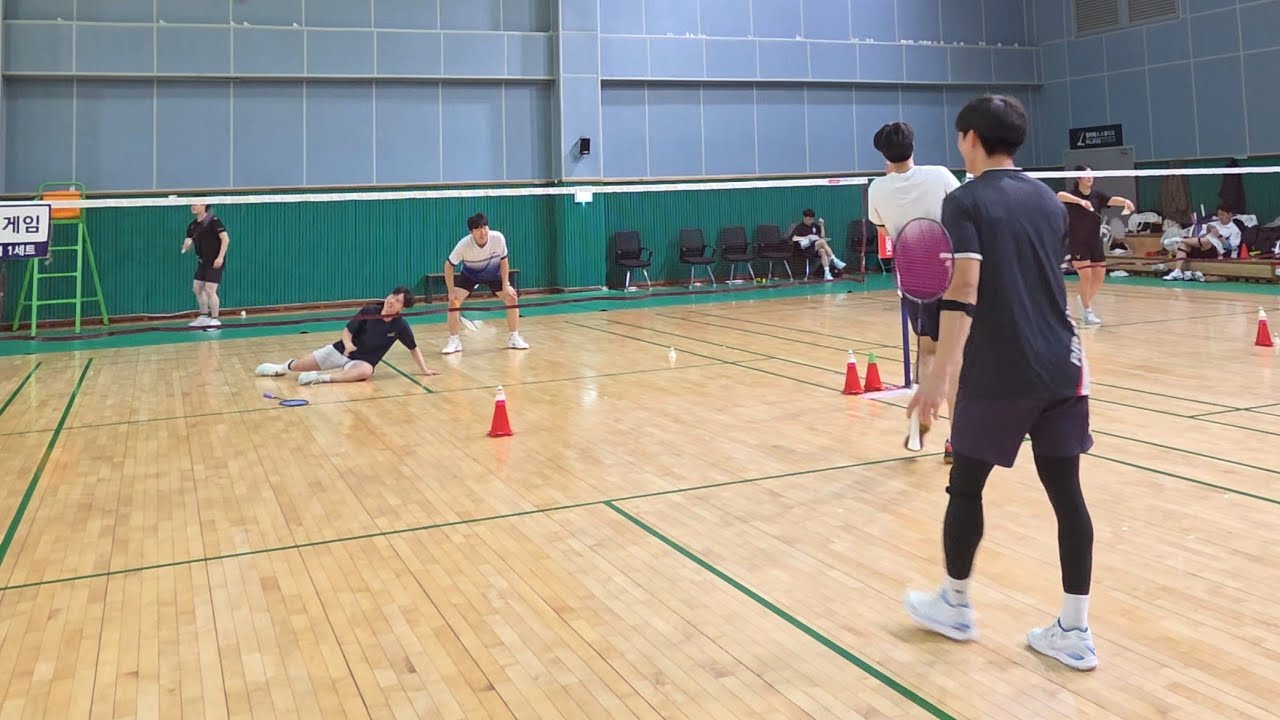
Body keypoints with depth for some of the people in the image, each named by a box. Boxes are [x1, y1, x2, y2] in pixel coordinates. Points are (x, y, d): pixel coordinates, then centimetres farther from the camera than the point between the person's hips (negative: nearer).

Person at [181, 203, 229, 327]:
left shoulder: (213, 221, -12)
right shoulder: (193, 225, 10)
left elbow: (225, 238, -17)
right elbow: (188, 243, 11)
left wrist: (220, 257, -23)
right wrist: (186, 245, -14)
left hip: (215, 262, -8)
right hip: (202, 261, 8)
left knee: (210, 290, -11)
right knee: (197, 288, 12)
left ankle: (215, 319, 1)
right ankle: (204, 316, 26)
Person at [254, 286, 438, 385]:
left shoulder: (400, 326, -16)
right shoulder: (369, 311, -14)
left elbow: (413, 348, -3)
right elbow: (347, 331, -8)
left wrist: (424, 369, -7)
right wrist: (347, 343, -29)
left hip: (362, 361, -2)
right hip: (343, 351, 2)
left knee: (365, 371, -40)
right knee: (302, 366, 8)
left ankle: (320, 377, -37)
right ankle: (283, 367, 44)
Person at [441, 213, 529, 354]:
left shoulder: (498, 238, -30)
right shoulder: (464, 245, -33)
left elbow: (503, 262, -14)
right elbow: (448, 266, -20)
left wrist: (505, 286, -15)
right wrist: (451, 291, -23)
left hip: (494, 274, 1)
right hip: (470, 274, -1)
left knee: (512, 298, -11)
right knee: (454, 300, -17)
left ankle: (514, 338, 4)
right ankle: (454, 341, -3)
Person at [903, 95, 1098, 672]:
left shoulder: (966, 201, -6)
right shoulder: (1048, 200, 13)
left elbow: (965, 290, -18)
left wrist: (939, 374, -20)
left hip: (997, 375, -6)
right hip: (1062, 366, 6)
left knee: (965, 487, 11)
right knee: (1066, 493, 8)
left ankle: (956, 606, 26)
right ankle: (1074, 631, 14)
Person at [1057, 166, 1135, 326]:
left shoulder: (1097, 194, 2)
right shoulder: (1072, 194, -11)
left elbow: (1112, 200, -17)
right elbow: (1060, 195, -34)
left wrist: (1125, 201, -39)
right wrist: (1080, 201, -50)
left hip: (1095, 242, 5)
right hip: (1077, 243, -5)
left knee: (1099, 277, 7)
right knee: (1086, 276, -8)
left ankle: (1085, 301, 33)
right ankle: (1087, 311, 7)